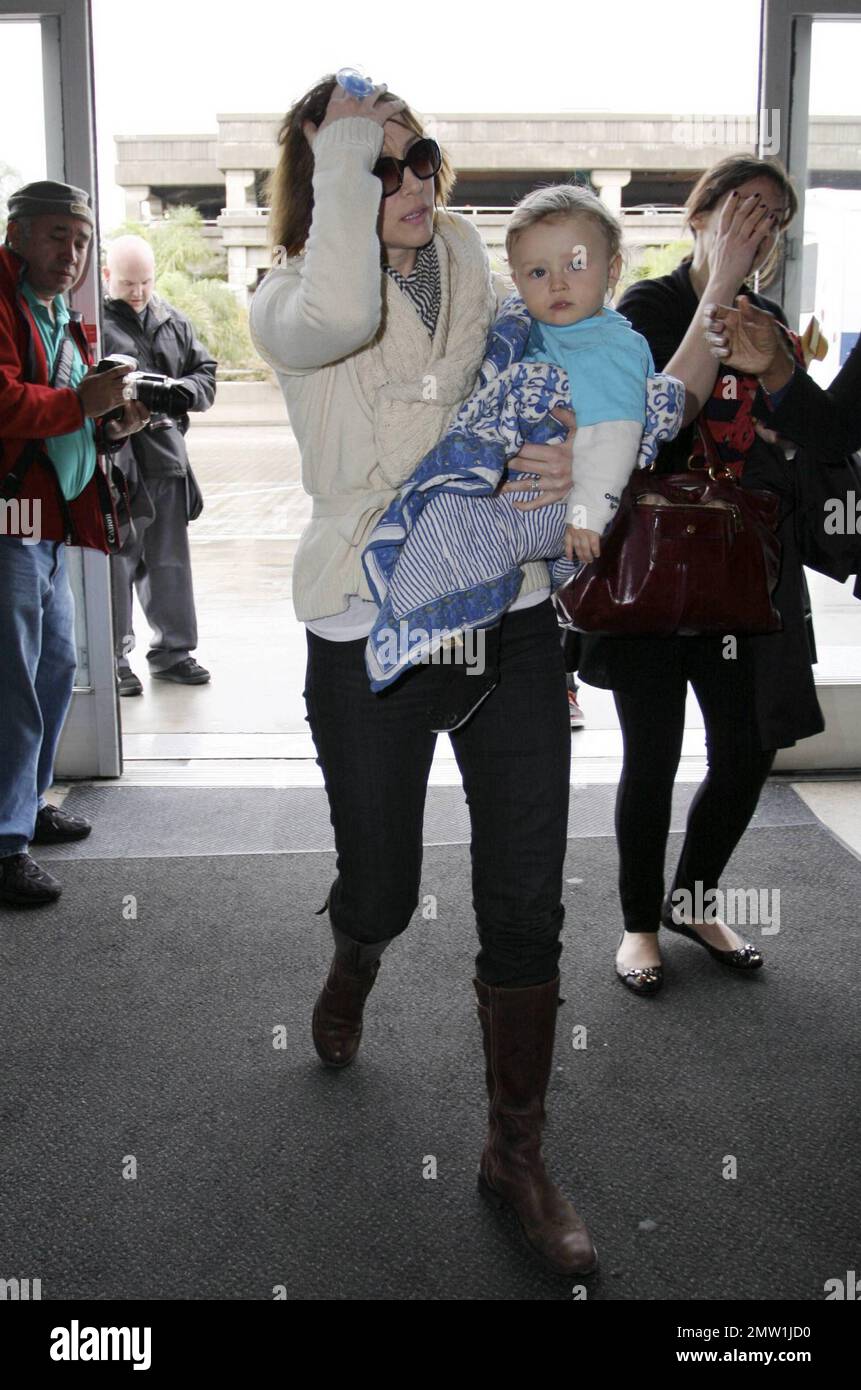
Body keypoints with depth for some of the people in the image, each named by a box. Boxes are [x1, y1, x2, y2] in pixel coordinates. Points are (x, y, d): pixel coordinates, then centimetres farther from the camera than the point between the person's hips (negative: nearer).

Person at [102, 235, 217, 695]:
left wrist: (178, 390, -4)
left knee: (170, 559, 12)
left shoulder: (172, 321, 14)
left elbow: (206, 373, 17)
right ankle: (113, 660, 9)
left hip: (164, 455, 6)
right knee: (116, 561, -2)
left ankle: (172, 649, 24)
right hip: (113, 458, -5)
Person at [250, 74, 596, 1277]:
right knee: (382, 888, 12)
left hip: (509, 614, 3)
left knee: (526, 901, 3)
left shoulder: (472, 257, 8)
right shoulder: (290, 303, -5)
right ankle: (352, 968, 53)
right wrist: (342, 147, -18)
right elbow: (341, 316, -32)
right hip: (370, 634, -3)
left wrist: (564, 464, -5)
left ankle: (516, 1153, 21)